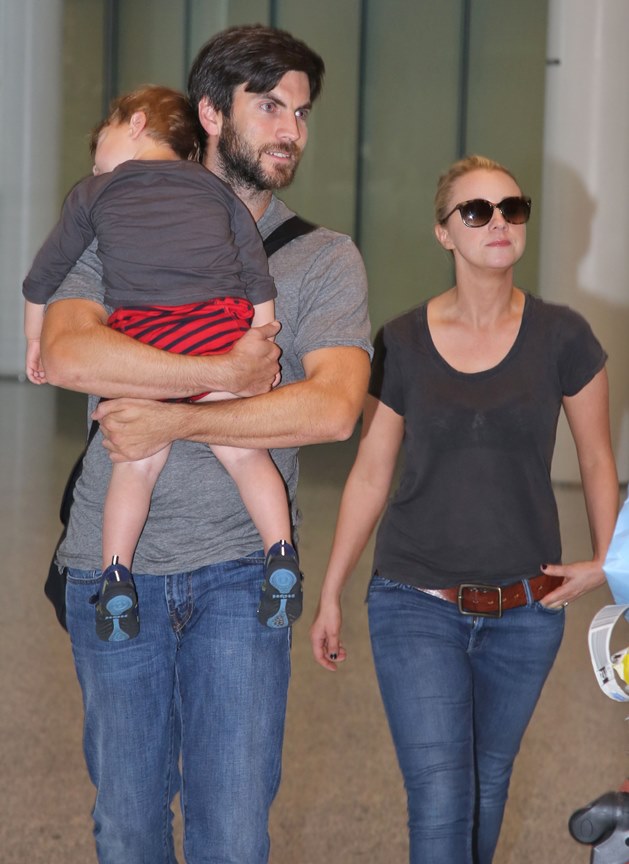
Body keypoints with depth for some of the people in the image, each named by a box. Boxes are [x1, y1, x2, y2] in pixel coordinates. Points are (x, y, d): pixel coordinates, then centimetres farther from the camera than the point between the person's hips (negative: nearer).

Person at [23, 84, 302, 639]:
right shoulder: (217, 188, 22)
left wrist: (35, 340, 35)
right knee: (244, 453, 6)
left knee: (138, 464, 6)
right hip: (218, 328, 1)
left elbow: (42, 279, 23)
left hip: (139, 334, -1)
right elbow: (258, 279, 15)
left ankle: (116, 574, 3)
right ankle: (281, 555, -3)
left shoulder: (93, 194, 18)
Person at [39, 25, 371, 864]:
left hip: (239, 572, -1)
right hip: (113, 566, 1)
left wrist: (175, 421, -15)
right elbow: (67, 353, -14)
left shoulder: (325, 259, 4)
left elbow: (334, 408, -12)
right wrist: (227, 372, -16)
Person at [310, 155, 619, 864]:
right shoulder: (401, 344, -3)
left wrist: (605, 562, -3)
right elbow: (369, 474, 5)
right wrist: (329, 595, 7)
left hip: (525, 609, 1)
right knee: (439, 798, -9)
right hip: (417, 601, -1)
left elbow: (596, 459, 8)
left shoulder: (561, 338, -3)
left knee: (487, 784, 14)